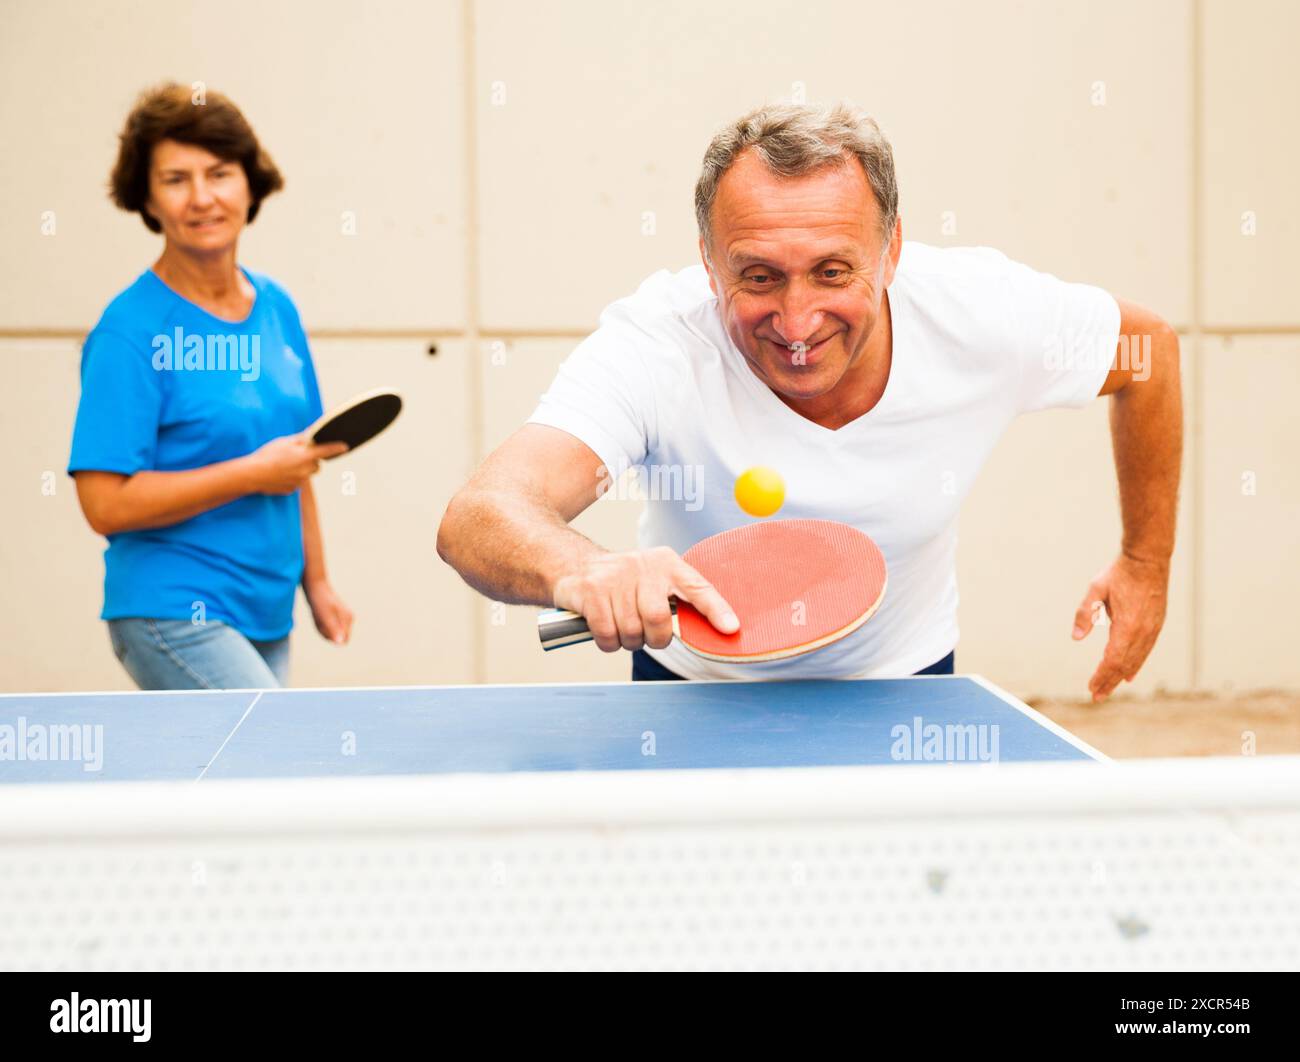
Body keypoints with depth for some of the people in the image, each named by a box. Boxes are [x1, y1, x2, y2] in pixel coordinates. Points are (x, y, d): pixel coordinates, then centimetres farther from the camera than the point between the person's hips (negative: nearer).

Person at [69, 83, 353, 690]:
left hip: (265, 617, 7)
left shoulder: (277, 308, 8)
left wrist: (315, 580, 18)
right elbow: (106, 503, -17)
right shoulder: (130, 332, -13)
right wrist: (254, 472, -17)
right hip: (174, 614, -7)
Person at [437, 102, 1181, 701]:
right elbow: (478, 518, -46)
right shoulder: (659, 342, -31)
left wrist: (1147, 563, 2)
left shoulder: (986, 314, -24)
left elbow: (1151, 348, -2)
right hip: (698, 685, 1)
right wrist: (583, 569, -69)